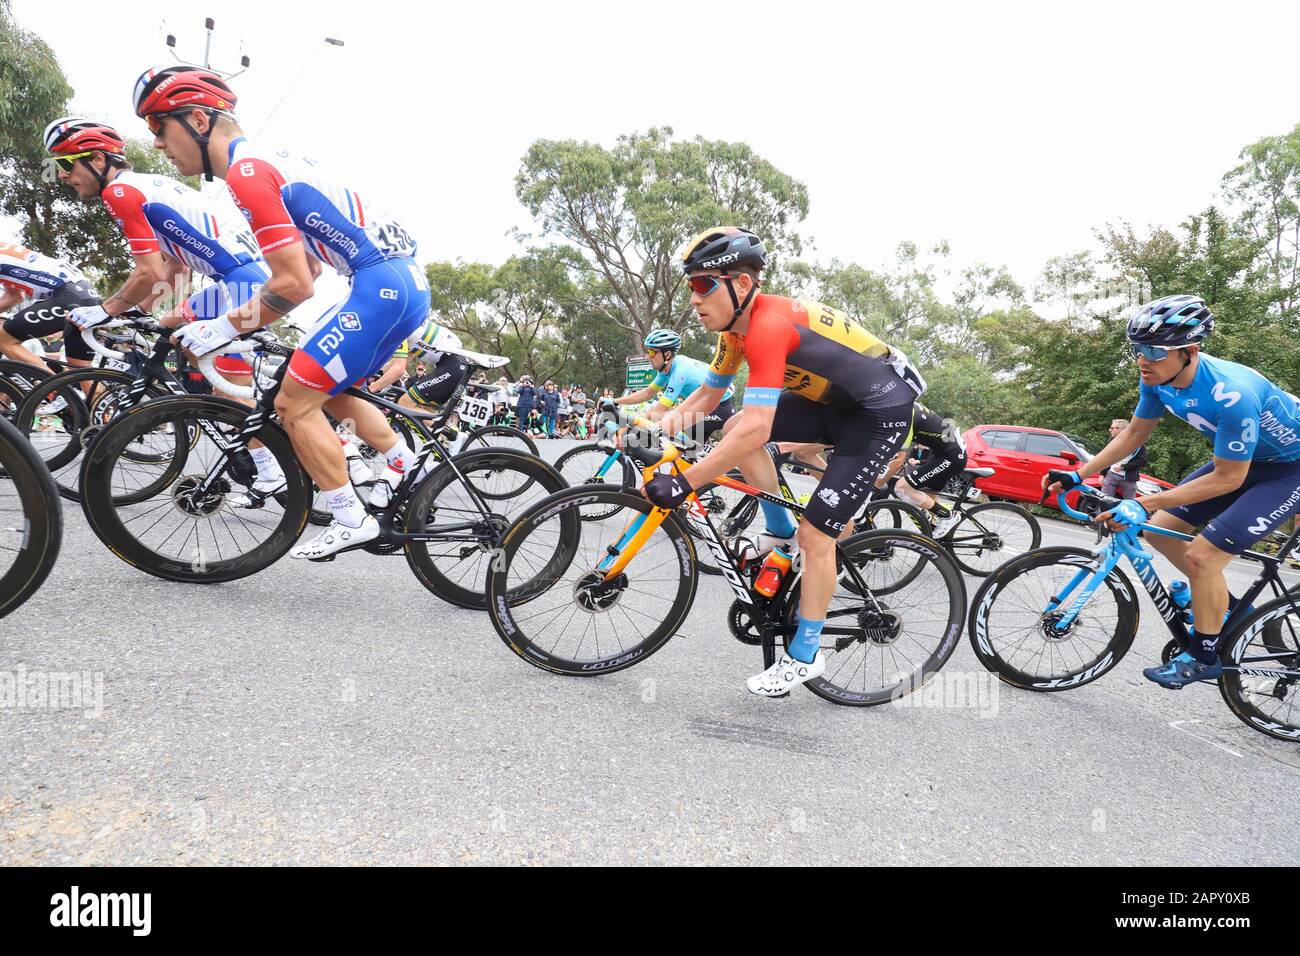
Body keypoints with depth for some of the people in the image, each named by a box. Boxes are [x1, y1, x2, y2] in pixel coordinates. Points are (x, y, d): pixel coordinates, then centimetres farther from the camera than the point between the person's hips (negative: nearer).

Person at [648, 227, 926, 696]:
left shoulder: (769, 324, -30)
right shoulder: (737, 324, -2)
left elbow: (756, 429, -39)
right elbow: (709, 393, 10)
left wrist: (683, 484, -36)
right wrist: (669, 420, -7)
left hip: (881, 409, -9)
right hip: (834, 402, 9)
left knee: (815, 535, -9)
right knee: (734, 429, -5)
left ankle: (805, 656, 8)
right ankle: (781, 533, 11)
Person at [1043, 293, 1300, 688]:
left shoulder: (1231, 393, -37)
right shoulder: (1158, 377, -14)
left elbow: (1228, 479, -29)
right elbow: (1134, 434, 1)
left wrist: (1144, 504, -34)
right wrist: (1077, 475, -6)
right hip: (1242, 455, 8)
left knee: (1201, 555, -17)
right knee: (1160, 528, 3)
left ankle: (1204, 657, 6)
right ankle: (1229, 608, 24)